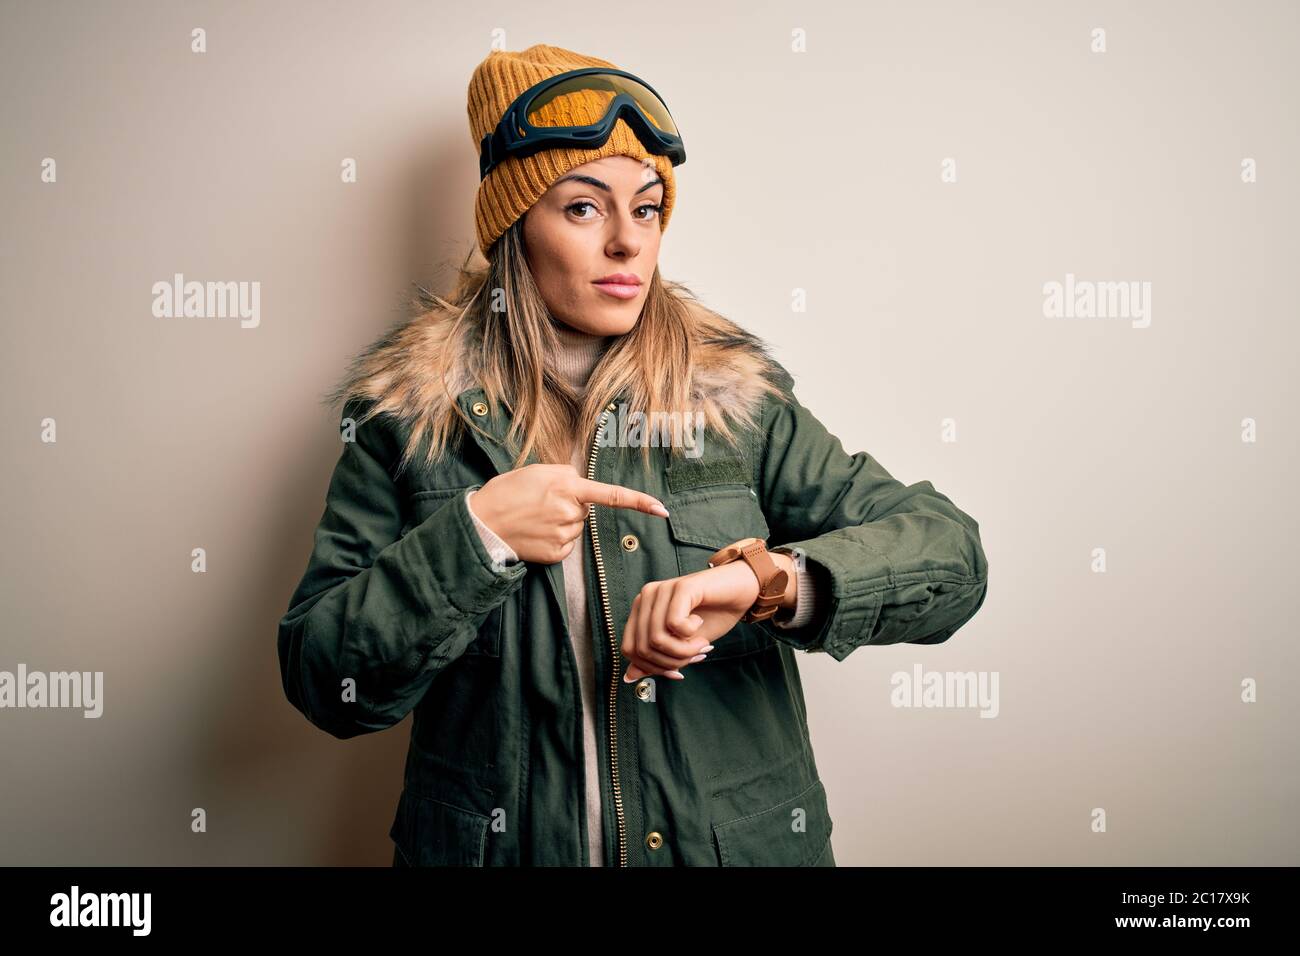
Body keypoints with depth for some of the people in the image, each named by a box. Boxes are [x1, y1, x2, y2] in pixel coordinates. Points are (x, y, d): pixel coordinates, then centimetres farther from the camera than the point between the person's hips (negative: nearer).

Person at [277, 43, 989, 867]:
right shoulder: (409, 410, -7)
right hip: (497, 843, 0)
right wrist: (473, 539, -23)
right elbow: (322, 684, -9)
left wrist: (769, 578, -28)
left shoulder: (734, 397, -6)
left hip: (736, 841, 1)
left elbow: (948, 555, -11)